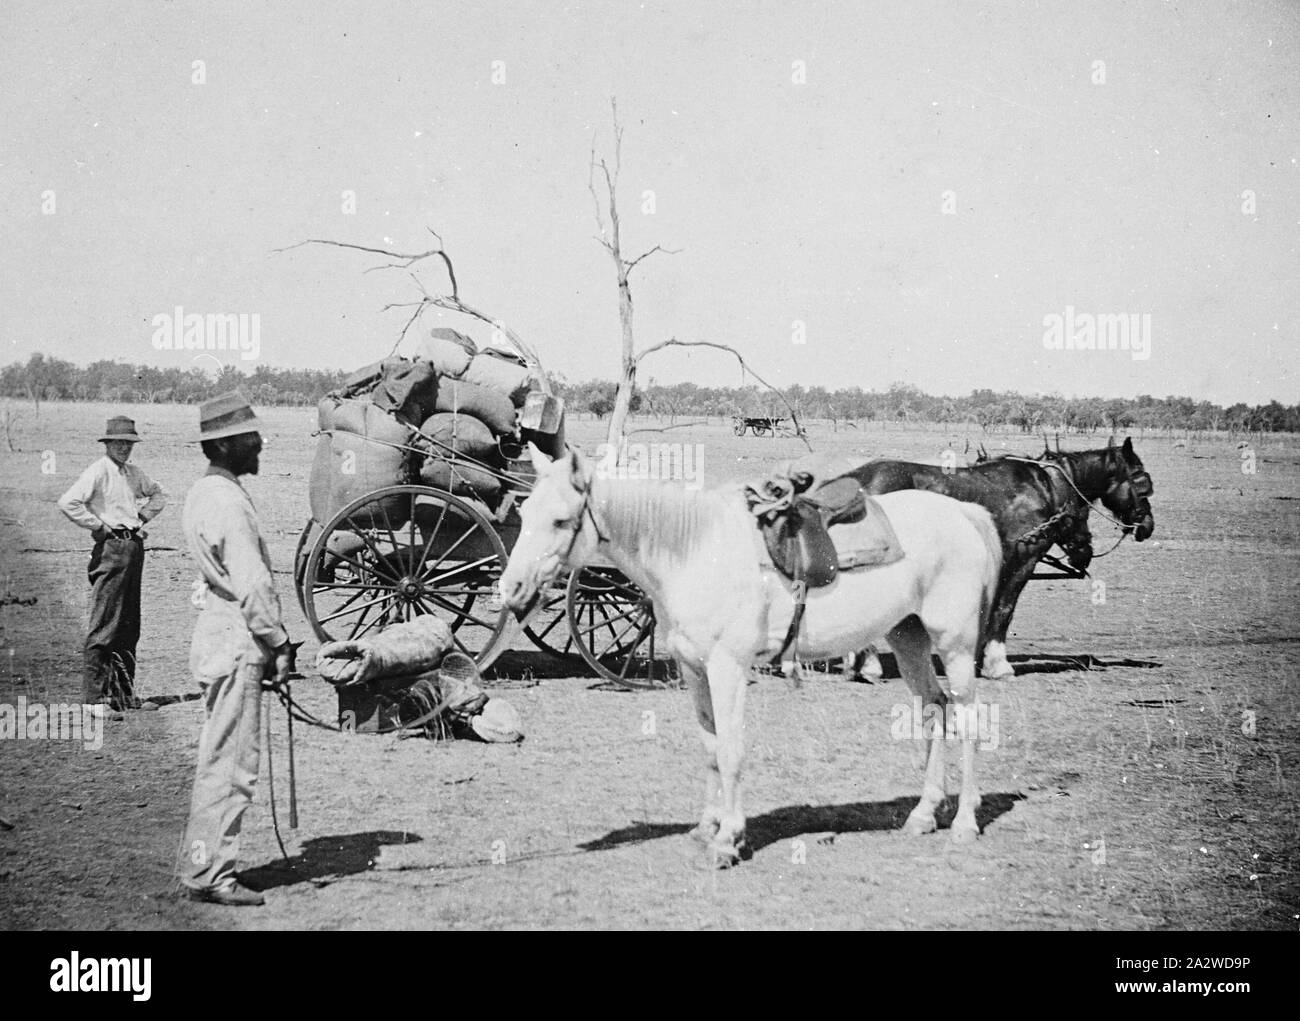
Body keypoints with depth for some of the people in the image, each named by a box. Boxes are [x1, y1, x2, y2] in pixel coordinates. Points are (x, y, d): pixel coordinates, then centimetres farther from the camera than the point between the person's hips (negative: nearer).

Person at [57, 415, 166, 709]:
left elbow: (158, 494, 34)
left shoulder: (133, 473, 16)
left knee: (130, 624, 10)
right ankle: (93, 692, -9)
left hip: (135, 546, 8)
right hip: (111, 548, -8)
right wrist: (98, 525, -14)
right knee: (104, 623, -10)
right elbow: (68, 503, -20)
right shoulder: (97, 472, -8)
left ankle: (124, 690, 16)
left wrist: (145, 515, 17)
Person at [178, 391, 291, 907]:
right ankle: (209, 875, -3)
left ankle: (203, 865, 22)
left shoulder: (205, 493, 15)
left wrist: (269, 641, 20)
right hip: (237, 640, -11)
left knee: (220, 760, 16)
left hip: (221, 632, 11)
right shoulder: (226, 502, -17)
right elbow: (252, 583, -20)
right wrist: (278, 642, -13)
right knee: (230, 761, -7)